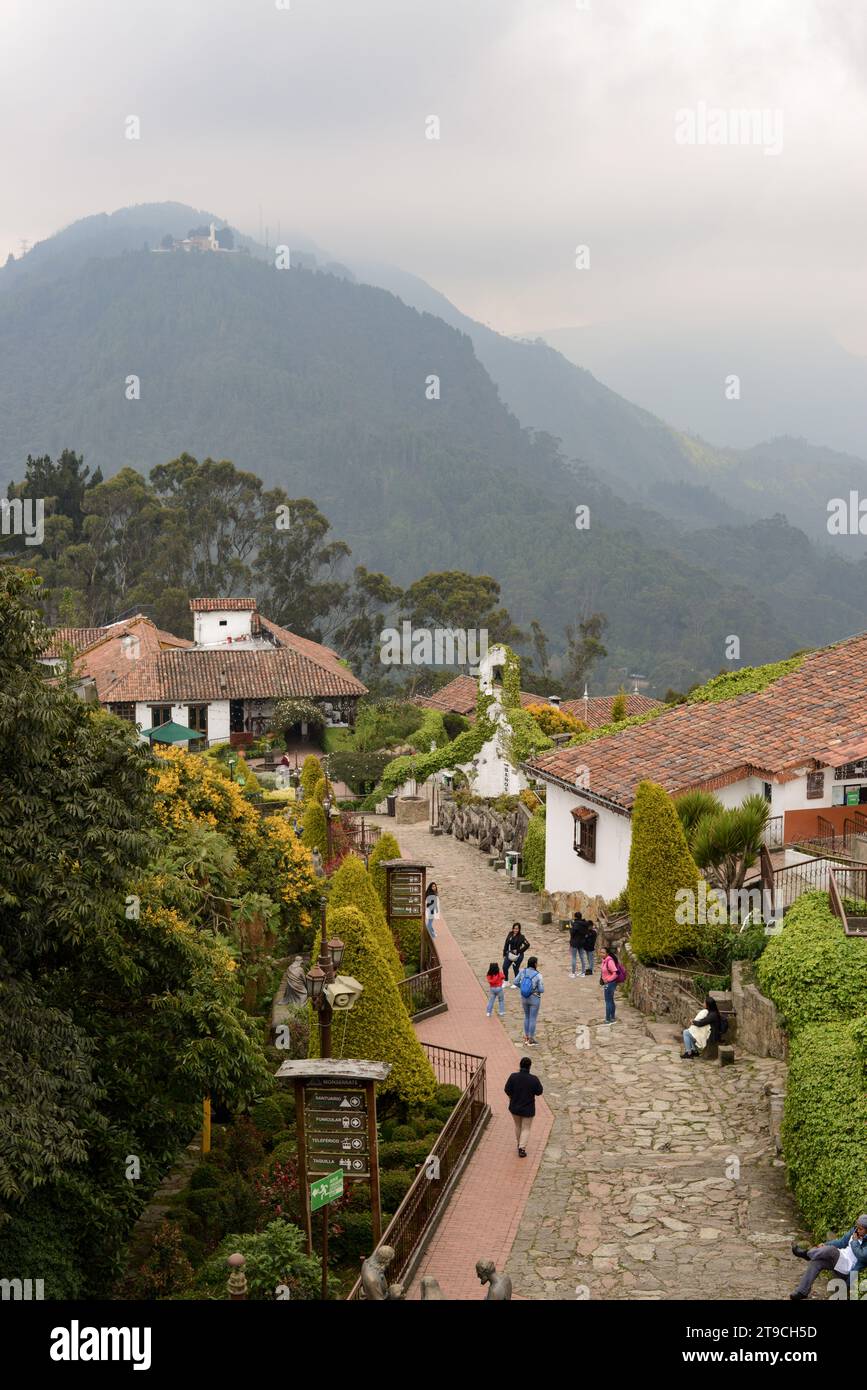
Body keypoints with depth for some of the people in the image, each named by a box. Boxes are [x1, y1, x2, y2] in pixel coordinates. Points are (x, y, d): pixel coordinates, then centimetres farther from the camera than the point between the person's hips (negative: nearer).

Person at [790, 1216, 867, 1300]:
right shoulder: (854, 1230, 7)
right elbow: (842, 1242, 15)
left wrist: (854, 1241, -15)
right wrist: (825, 1245, 3)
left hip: (847, 1267, -7)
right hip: (839, 1258, 7)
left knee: (831, 1250, -32)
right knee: (816, 1262, -14)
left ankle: (806, 1254, -11)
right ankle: (802, 1291, -10)